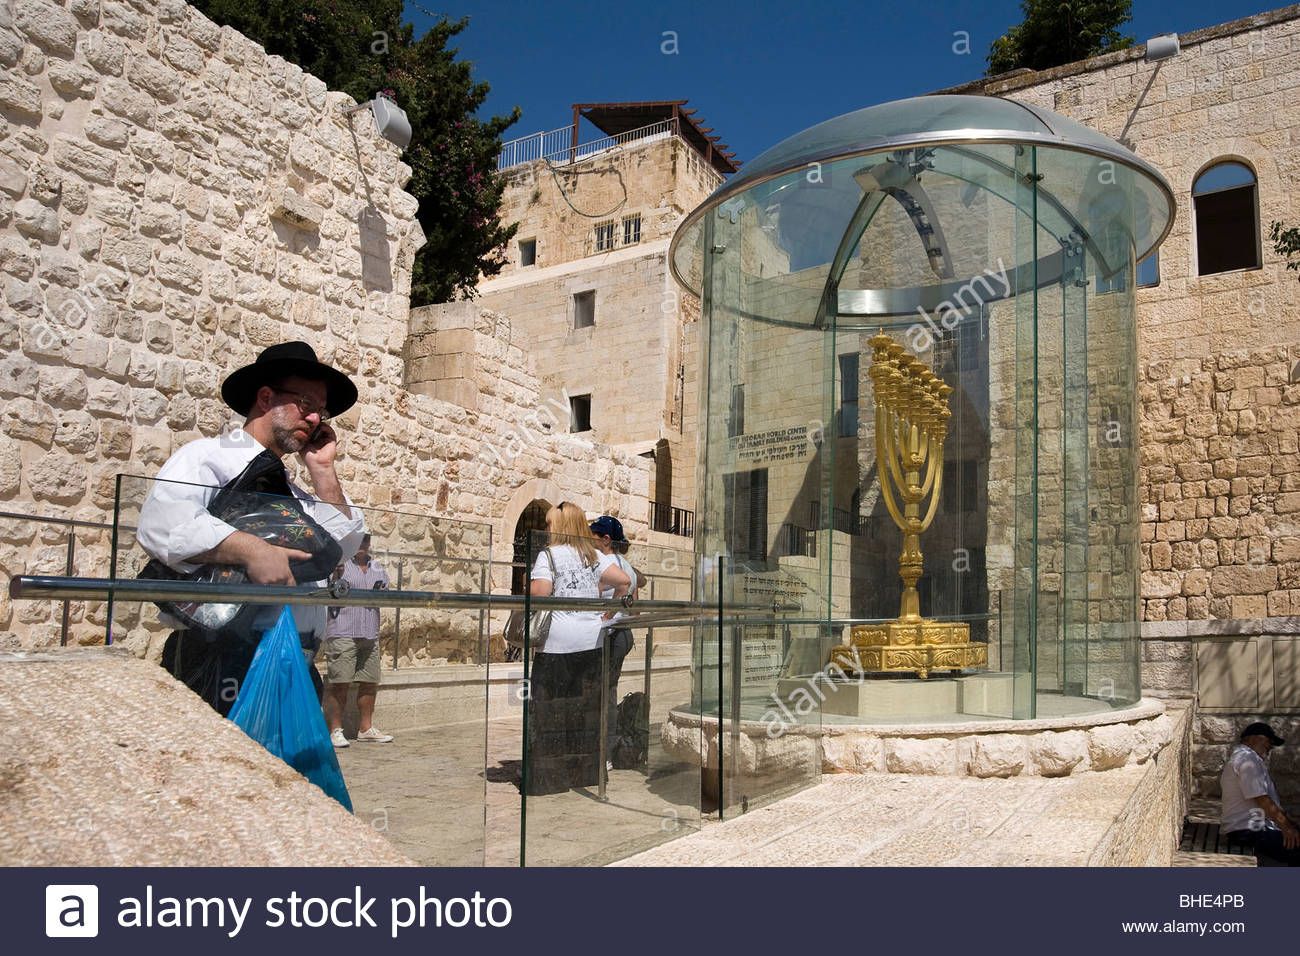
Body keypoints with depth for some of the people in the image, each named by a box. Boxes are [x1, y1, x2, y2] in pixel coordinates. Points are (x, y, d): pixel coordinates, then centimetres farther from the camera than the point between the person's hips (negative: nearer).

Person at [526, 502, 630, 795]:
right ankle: (588, 774, 18)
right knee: (588, 710, 11)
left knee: (551, 712, 3)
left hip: (557, 642, -5)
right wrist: (607, 616, 11)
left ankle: (547, 779, 8)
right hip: (592, 641, 5)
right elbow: (624, 581, 4)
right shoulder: (594, 556, 10)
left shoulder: (548, 555, -5)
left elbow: (538, 594, -17)